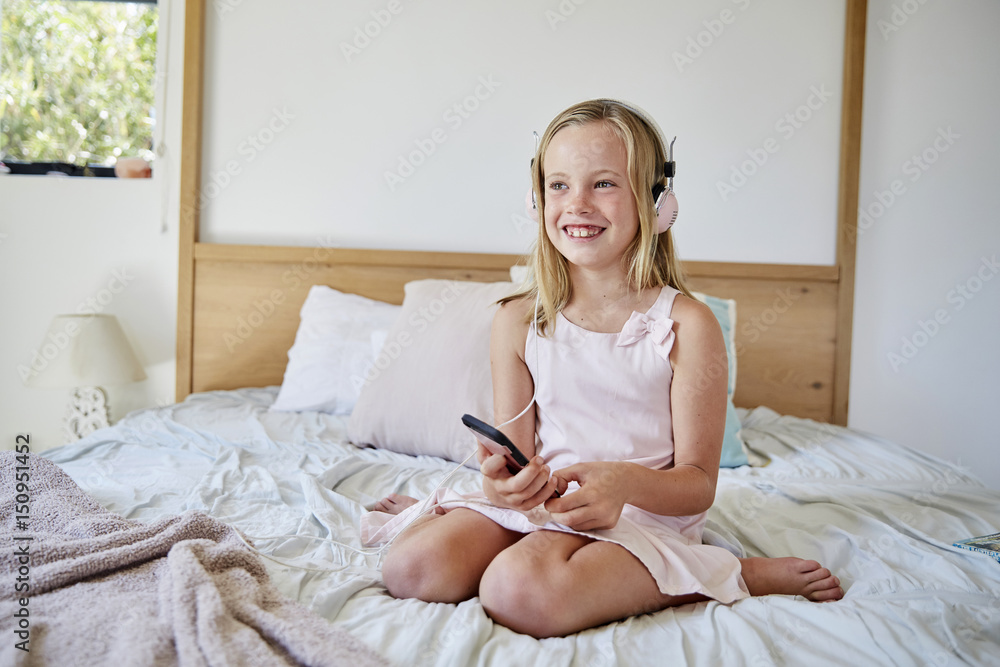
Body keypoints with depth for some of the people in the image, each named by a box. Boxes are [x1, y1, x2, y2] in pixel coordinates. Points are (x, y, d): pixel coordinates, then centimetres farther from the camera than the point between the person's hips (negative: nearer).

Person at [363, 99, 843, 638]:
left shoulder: (685, 325, -10)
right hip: (542, 504, 3)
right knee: (411, 569, -22)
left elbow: (698, 484, -9)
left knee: (518, 591, -31)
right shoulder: (518, 322, 0)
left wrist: (624, 482, -31)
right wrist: (505, 482, -24)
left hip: (646, 511, -2)